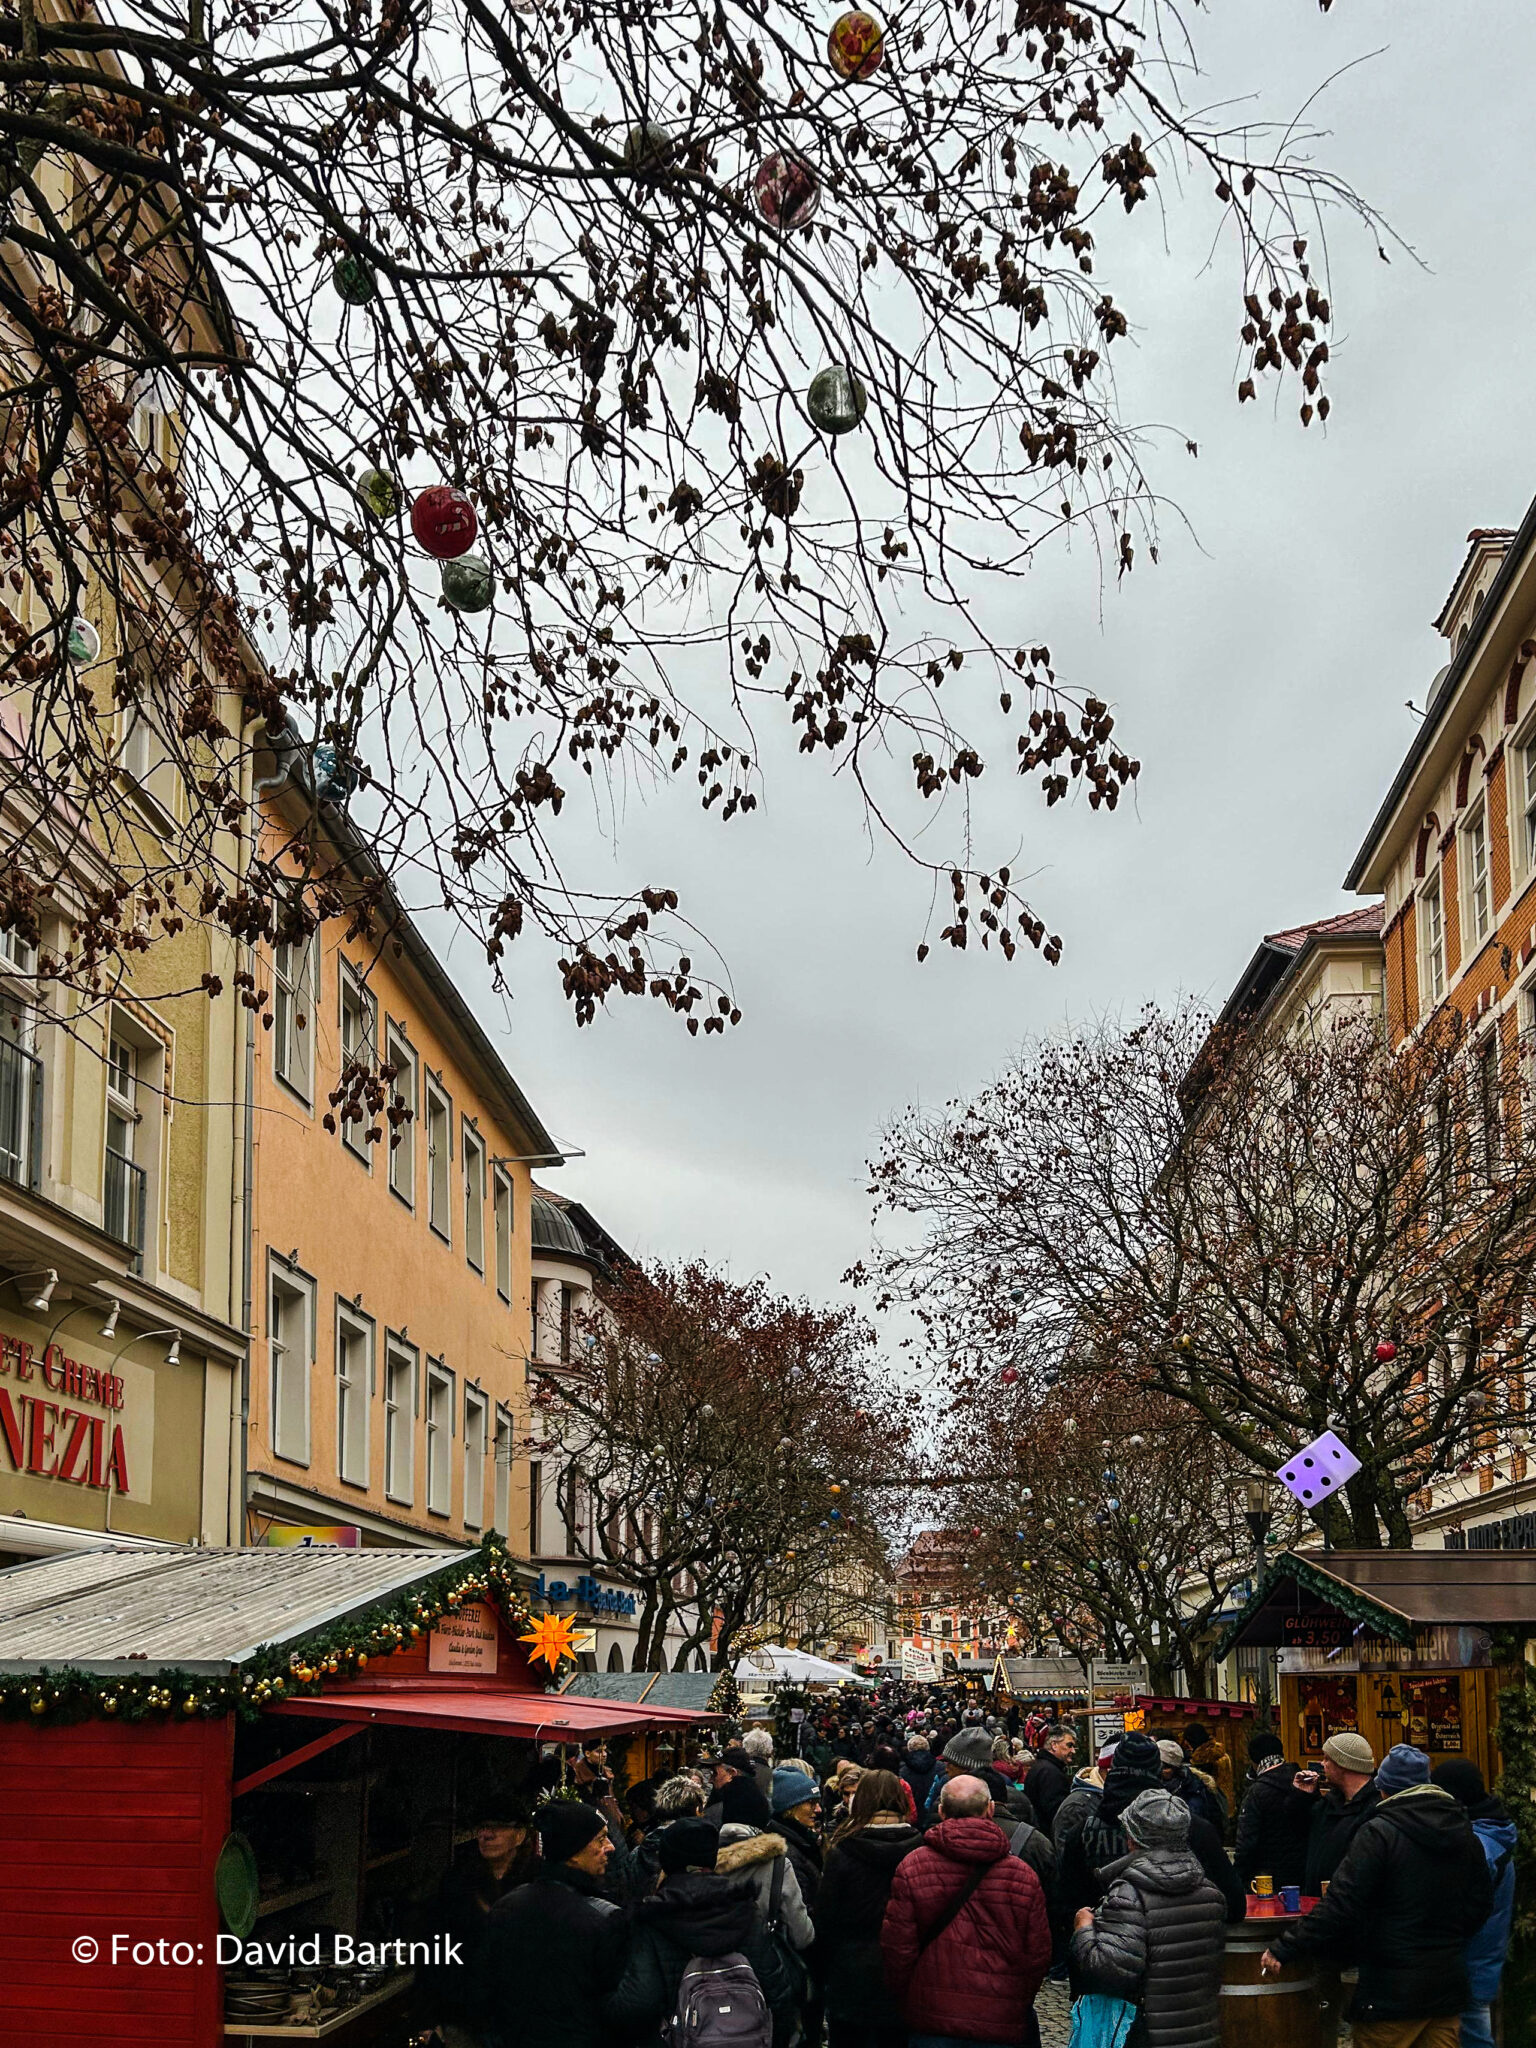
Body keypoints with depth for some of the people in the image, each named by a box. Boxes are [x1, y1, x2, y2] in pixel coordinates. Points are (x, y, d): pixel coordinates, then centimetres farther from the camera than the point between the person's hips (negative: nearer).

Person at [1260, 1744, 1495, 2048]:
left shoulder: (1379, 1833, -14)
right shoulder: (1464, 1832, 5)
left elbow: (1340, 1907, -18)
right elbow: (1481, 1904, 16)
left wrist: (1284, 1948, -13)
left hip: (1392, 1992, -6)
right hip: (1448, 1986, 6)